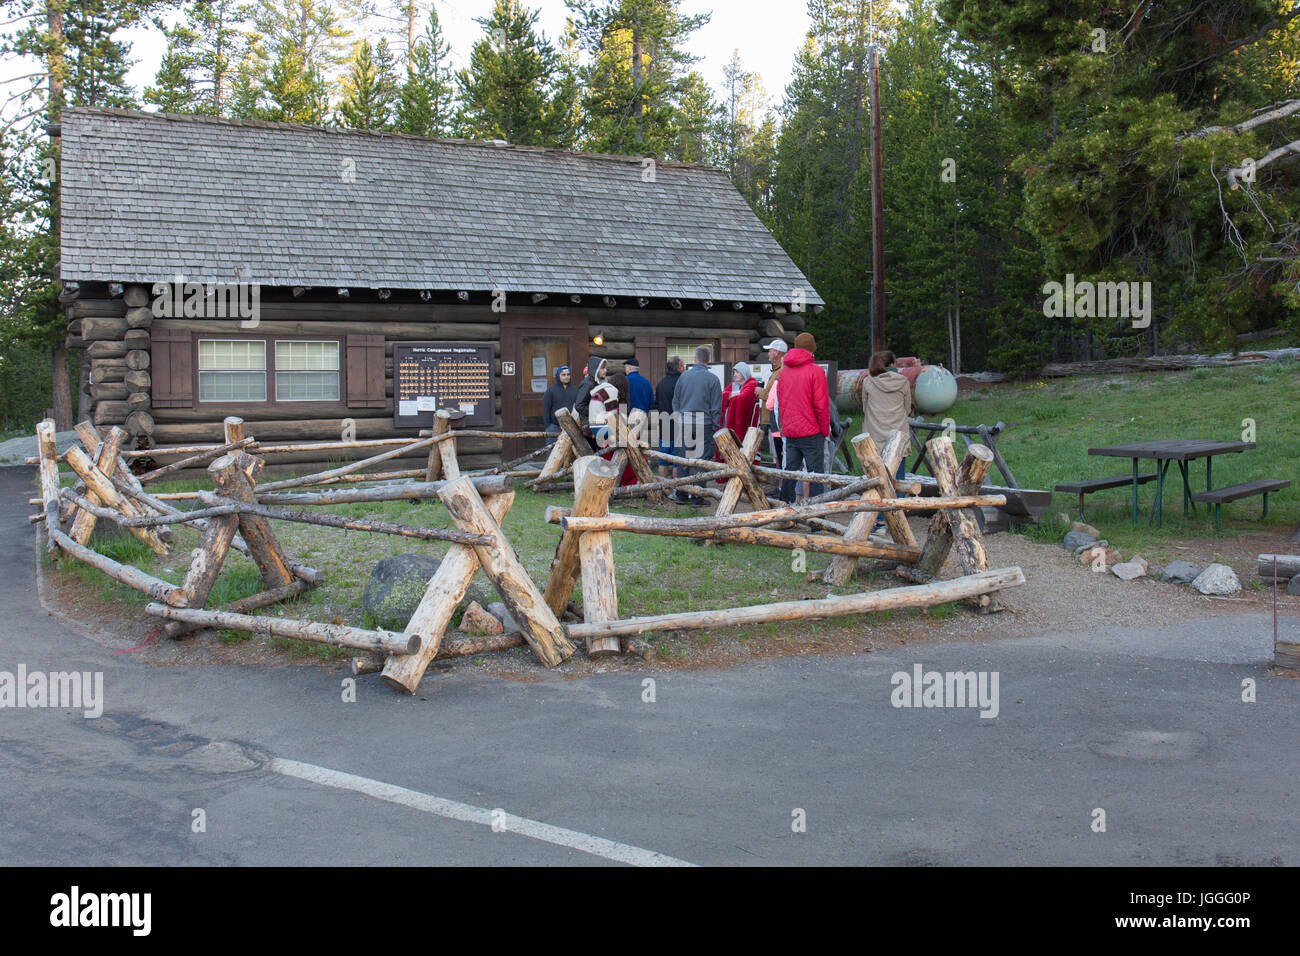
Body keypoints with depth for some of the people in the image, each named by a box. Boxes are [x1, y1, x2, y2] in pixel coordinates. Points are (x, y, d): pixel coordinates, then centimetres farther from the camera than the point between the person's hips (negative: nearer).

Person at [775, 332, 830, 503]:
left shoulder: (784, 370, 9)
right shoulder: (815, 371, -9)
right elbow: (821, 405, -10)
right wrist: (825, 430, -1)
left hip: (789, 432, 6)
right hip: (811, 431, -6)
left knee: (790, 471, 11)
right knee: (816, 473, -1)